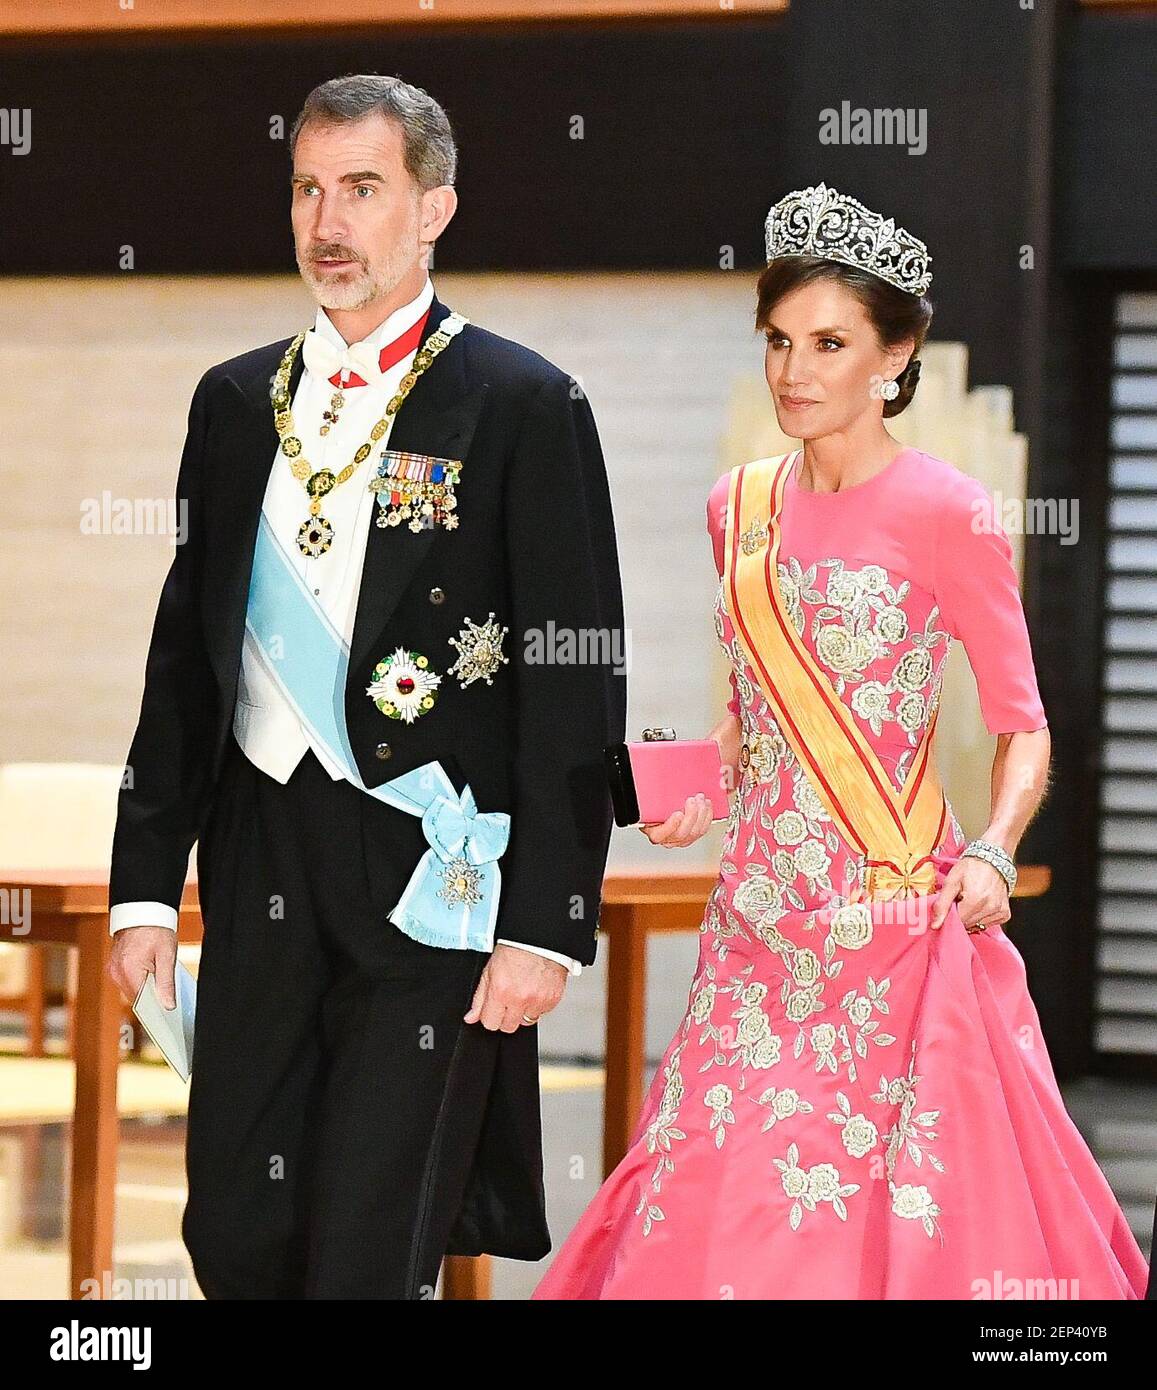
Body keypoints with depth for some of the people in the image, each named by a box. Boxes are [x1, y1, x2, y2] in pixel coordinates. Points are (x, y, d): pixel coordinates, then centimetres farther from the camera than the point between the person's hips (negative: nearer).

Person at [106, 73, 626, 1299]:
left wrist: (545, 924, -12)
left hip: (430, 875, -5)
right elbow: (185, 651, 15)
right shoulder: (236, 399, 12)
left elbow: (577, 681, -7)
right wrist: (145, 883, 9)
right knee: (234, 1233, 6)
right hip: (260, 863, 5)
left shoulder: (523, 406, -4)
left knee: (370, 1256, -4)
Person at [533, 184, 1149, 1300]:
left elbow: (1022, 727, -4)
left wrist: (990, 855, -19)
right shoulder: (740, 505, 11)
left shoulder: (945, 515, -7)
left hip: (895, 908, -5)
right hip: (762, 907, 6)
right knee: (723, 1201, 3)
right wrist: (703, 789, 5)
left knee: (897, 1197, -5)